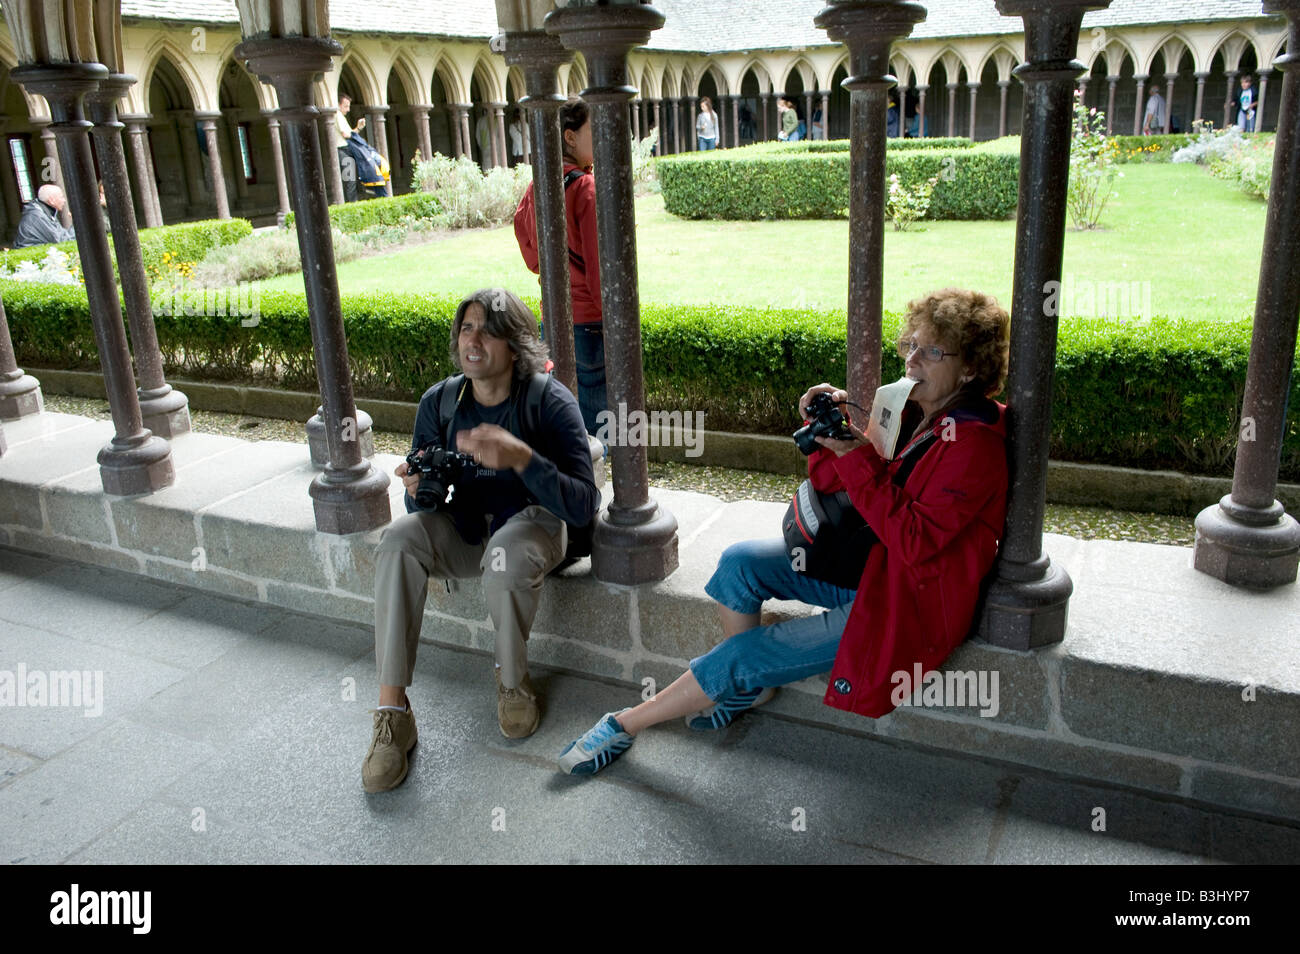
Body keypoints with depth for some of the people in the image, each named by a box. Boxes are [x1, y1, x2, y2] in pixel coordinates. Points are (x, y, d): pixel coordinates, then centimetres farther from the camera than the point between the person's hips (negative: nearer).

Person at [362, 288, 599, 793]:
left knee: (506, 557, -38)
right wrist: (417, 489, -24)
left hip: (531, 521, -4)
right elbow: (427, 502, 2)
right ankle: (392, 711, -23)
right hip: (465, 528, 4)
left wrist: (521, 457, -40)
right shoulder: (440, 402, -5)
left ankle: (513, 680, -8)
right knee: (398, 538, -26)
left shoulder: (549, 401, -18)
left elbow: (583, 506, -25)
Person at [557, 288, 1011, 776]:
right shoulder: (914, 412, 3)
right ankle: (746, 686, 11)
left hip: (905, 602, -8)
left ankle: (624, 725, 6)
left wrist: (857, 457, -29)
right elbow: (827, 484, 7)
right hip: (861, 562, 8)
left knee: (742, 654, -11)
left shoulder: (973, 445, -22)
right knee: (740, 561, -10)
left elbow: (914, 541, -29)